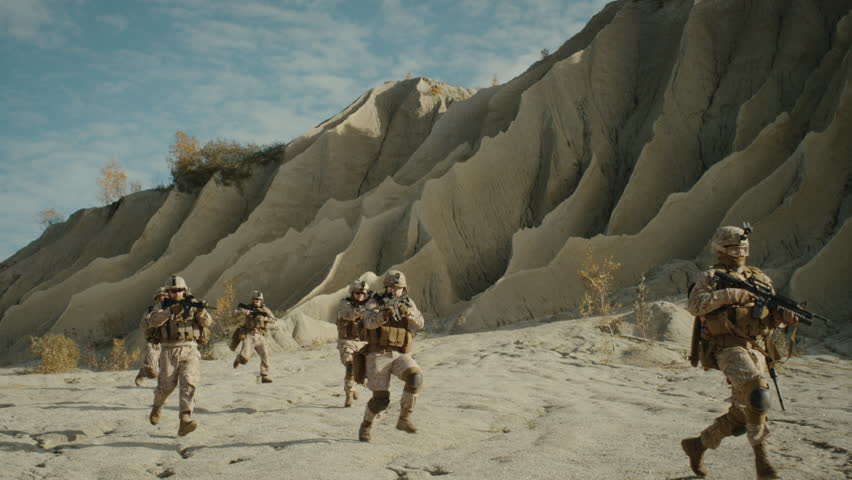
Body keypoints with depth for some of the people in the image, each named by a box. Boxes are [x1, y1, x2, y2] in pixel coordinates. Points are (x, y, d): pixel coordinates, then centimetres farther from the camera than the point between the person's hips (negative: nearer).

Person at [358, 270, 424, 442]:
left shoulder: (408, 303, 7)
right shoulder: (374, 302, -3)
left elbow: (419, 323, -8)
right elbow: (369, 322, -23)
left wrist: (407, 311, -29)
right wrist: (384, 314, -44)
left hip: (401, 355, 3)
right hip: (378, 356, -2)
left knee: (415, 377, -29)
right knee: (381, 399, -10)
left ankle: (404, 419, -16)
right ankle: (366, 425, 21)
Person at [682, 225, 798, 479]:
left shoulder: (759, 278, 18)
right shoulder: (711, 277, 3)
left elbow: (772, 317, 17)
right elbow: (694, 305, -13)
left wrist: (784, 316, -7)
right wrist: (730, 294, -18)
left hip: (756, 350, 6)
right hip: (729, 347, -6)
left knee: (741, 415, 6)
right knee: (757, 393, -29)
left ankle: (698, 444, 23)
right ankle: (761, 455, -20)